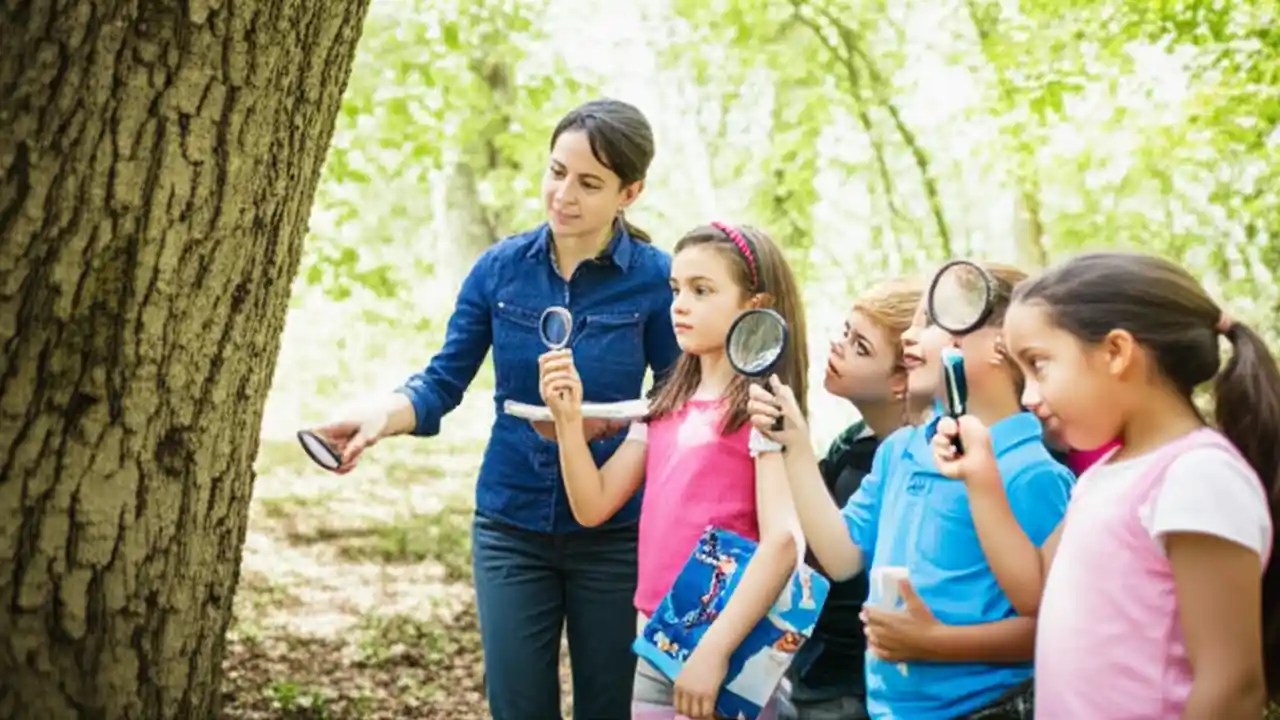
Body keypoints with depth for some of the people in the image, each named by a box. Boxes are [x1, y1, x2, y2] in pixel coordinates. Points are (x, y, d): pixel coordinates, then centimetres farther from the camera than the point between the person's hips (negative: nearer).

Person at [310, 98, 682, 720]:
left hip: (613, 534, -2)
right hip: (510, 527, 2)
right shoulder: (500, 267, -3)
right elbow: (442, 383, -2)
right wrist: (381, 416, -22)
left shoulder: (656, 279, -10)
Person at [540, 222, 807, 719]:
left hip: (729, 645, -6)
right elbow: (593, 506, 7)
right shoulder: (665, 408, 11)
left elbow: (782, 540, -20)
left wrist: (715, 649, -25)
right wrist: (568, 419, -7)